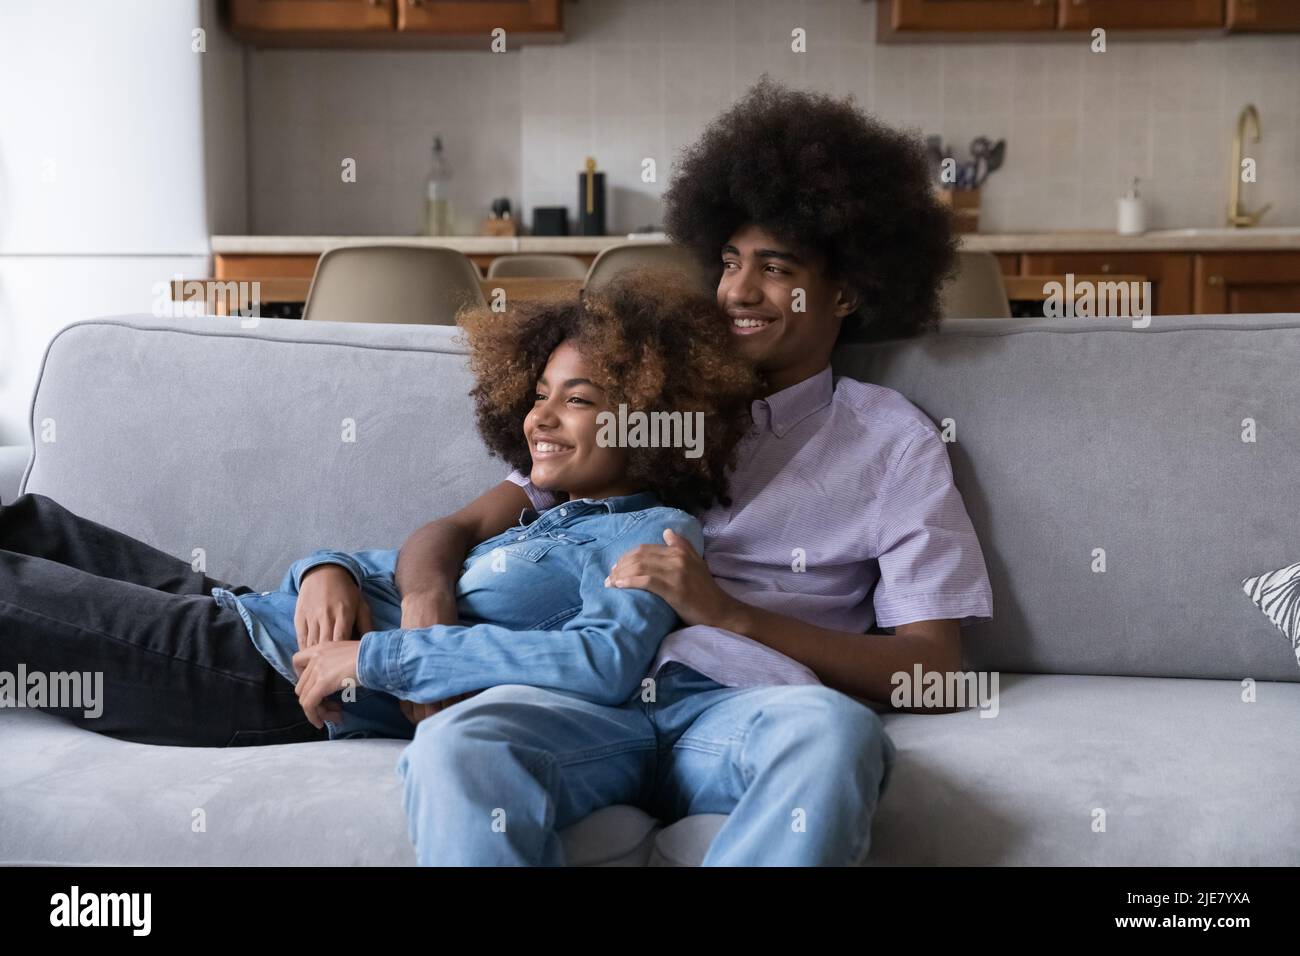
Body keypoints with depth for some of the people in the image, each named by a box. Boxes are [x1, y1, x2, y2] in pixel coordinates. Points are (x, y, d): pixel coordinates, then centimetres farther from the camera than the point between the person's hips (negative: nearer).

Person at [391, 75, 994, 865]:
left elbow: (932, 668, 5)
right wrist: (427, 597, -9)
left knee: (834, 734, -39)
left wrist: (731, 613, -7)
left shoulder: (893, 440, 15)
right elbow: (460, 529, 17)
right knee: (454, 748, -34)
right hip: (599, 692, 2)